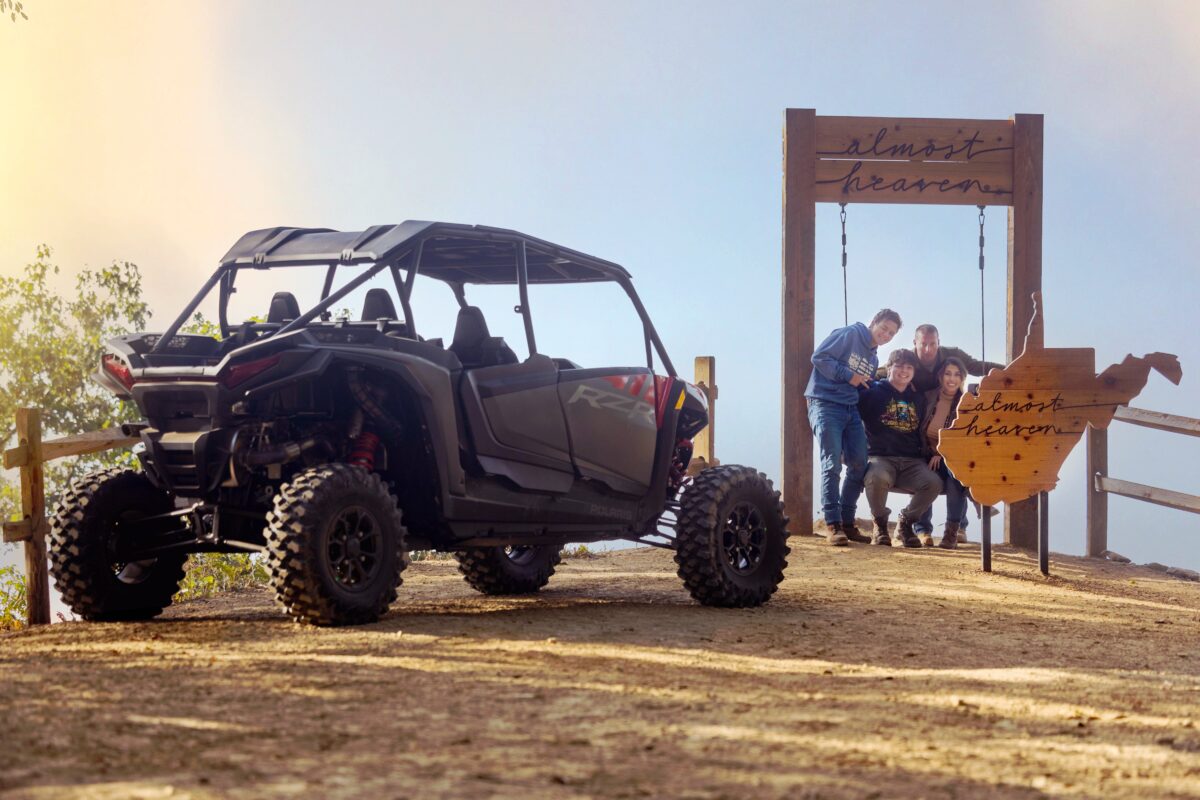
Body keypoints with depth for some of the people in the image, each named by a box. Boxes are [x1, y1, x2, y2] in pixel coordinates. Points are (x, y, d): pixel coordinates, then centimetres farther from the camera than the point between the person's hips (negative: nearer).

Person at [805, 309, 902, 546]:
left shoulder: (874, 359, 21)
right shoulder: (849, 335, -3)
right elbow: (819, 357, -13)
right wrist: (848, 375, -14)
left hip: (851, 410, 8)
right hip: (826, 405, -8)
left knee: (859, 464, 2)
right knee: (832, 464, -13)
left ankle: (847, 522, 12)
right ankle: (833, 525, -13)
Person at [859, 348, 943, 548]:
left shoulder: (919, 398, 20)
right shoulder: (874, 392, 6)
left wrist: (929, 456, 11)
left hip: (913, 461, 4)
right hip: (880, 458, -4)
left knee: (934, 483, -28)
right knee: (877, 478, -40)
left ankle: (905, 522, -2)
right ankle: (880, 524, -10)